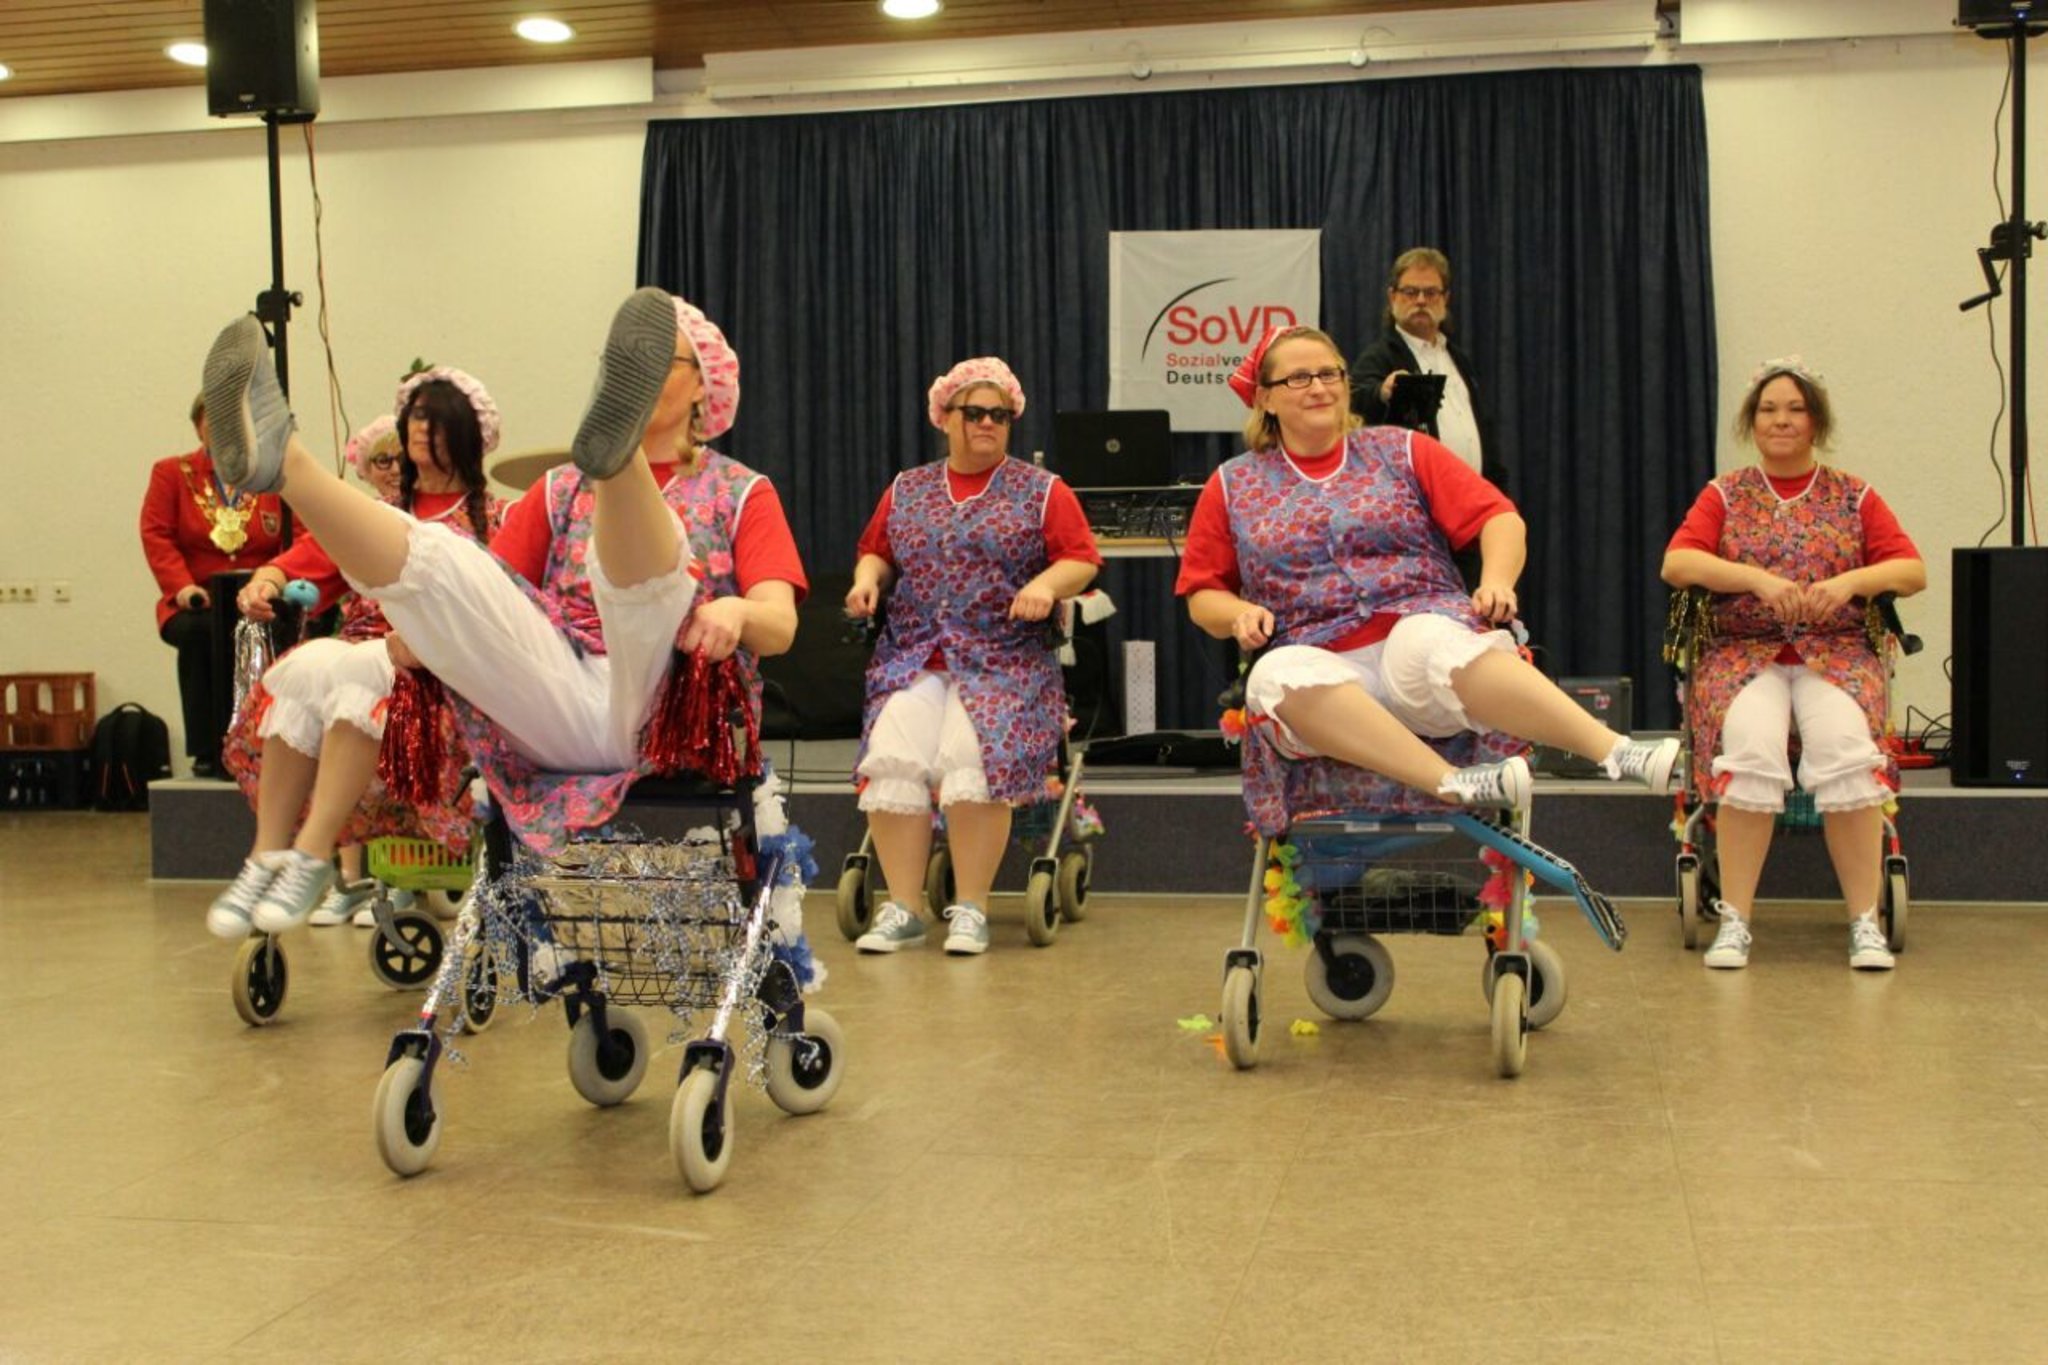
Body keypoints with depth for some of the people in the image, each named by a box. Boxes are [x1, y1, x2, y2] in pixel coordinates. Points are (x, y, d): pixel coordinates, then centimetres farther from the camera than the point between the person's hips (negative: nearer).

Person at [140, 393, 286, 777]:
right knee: (195, 631, -34)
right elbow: (156, 535, 3)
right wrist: (182, 586, -14)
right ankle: (206, 752, -26)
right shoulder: (171, 473, 14)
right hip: (196, 604, 1)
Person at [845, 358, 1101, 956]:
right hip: (914, 654, 3)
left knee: (971, 752, -29)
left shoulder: (1042, 491, 10)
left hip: (1004, 659, -2)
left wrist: (1048, 583, -15)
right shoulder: (906, 489, 19)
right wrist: (868, 577, 2)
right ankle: (901, 909, -14)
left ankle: (971, 909, -16)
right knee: (892, 755, -24)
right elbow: (875, 551, 24)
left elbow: (1083, 559, 5)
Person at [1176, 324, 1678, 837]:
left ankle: (1617, 752, -47)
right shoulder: (1232, 487, 15)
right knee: (1276, 678, -36)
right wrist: (1240, 613, -5)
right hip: (1321, 665, 1)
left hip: (1418, 629, 0)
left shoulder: (1401, 450, 14)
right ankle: (1452, 782, -44)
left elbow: (1498, 516, 8)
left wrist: (1496, 580, -12)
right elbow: (1202, 596, 17)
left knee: (1434, 641, -38)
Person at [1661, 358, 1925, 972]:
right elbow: (1675, 563, -4)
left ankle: (1865, 922, -27)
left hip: (1836, 651, 1)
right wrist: (1758, 578, -17)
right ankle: (1734, 921, -28)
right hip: (1742, 652, 0)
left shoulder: (1854, 496, 14)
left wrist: (1850, 581, -14)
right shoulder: (1724, 494, 12)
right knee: (1752, 744, -33)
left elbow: (1913, 570, 5)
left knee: (1844, 743, -32)